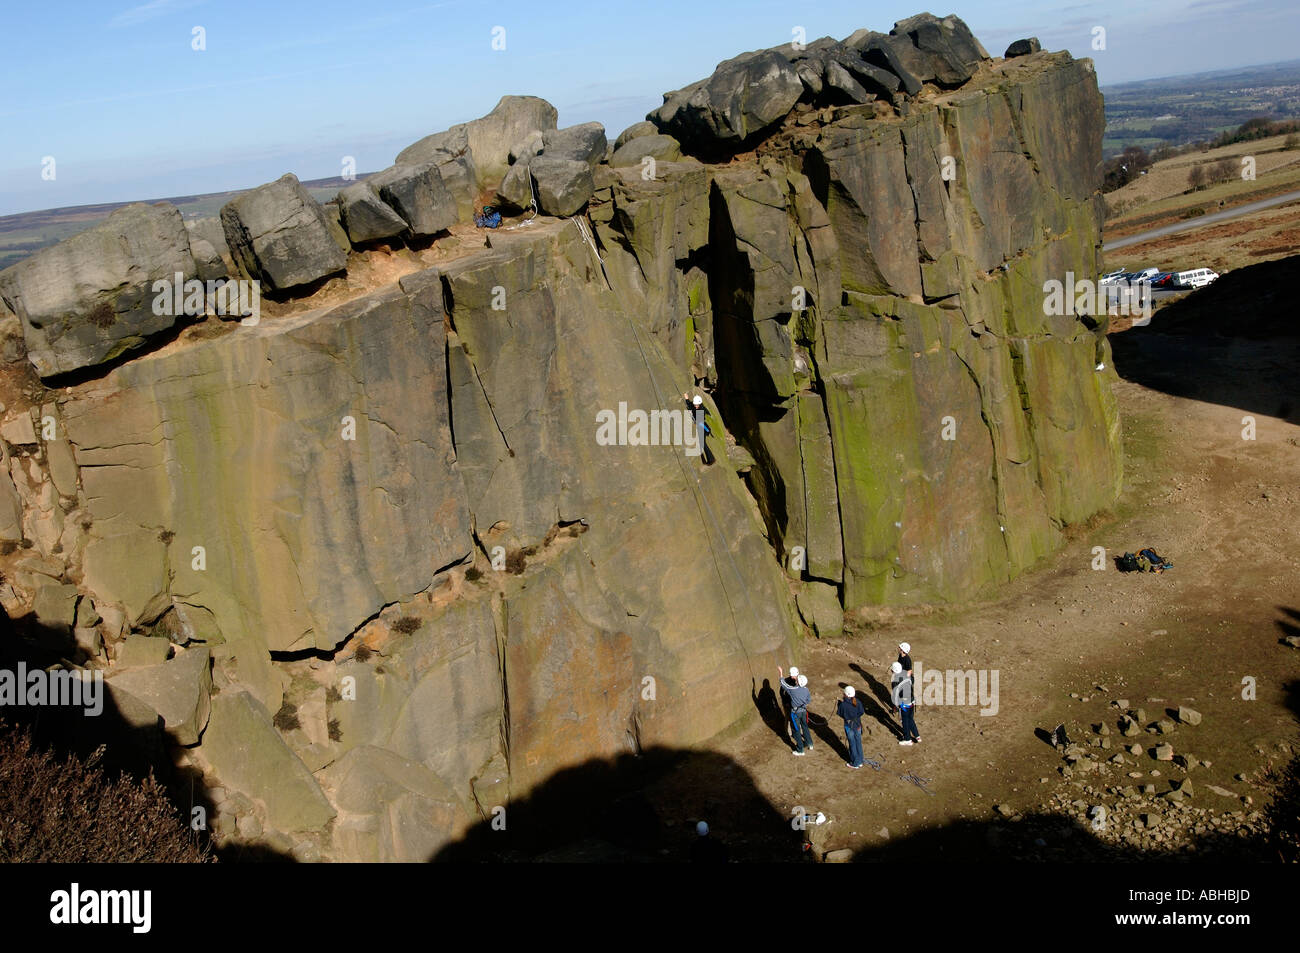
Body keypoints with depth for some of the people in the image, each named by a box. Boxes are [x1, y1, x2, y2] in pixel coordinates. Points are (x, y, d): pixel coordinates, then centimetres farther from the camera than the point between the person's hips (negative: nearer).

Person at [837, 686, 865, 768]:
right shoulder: (857, 702, -13)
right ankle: (860, 761, 33)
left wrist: (840, 702, 1)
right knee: (858, 742, 19)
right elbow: (862, 712, -1)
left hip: (849, 725, -4)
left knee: (852, 744, 11)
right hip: (858, 724, 4)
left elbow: (838, 713, -8)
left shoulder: (843, 704, -24)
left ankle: (855, 764, 24)